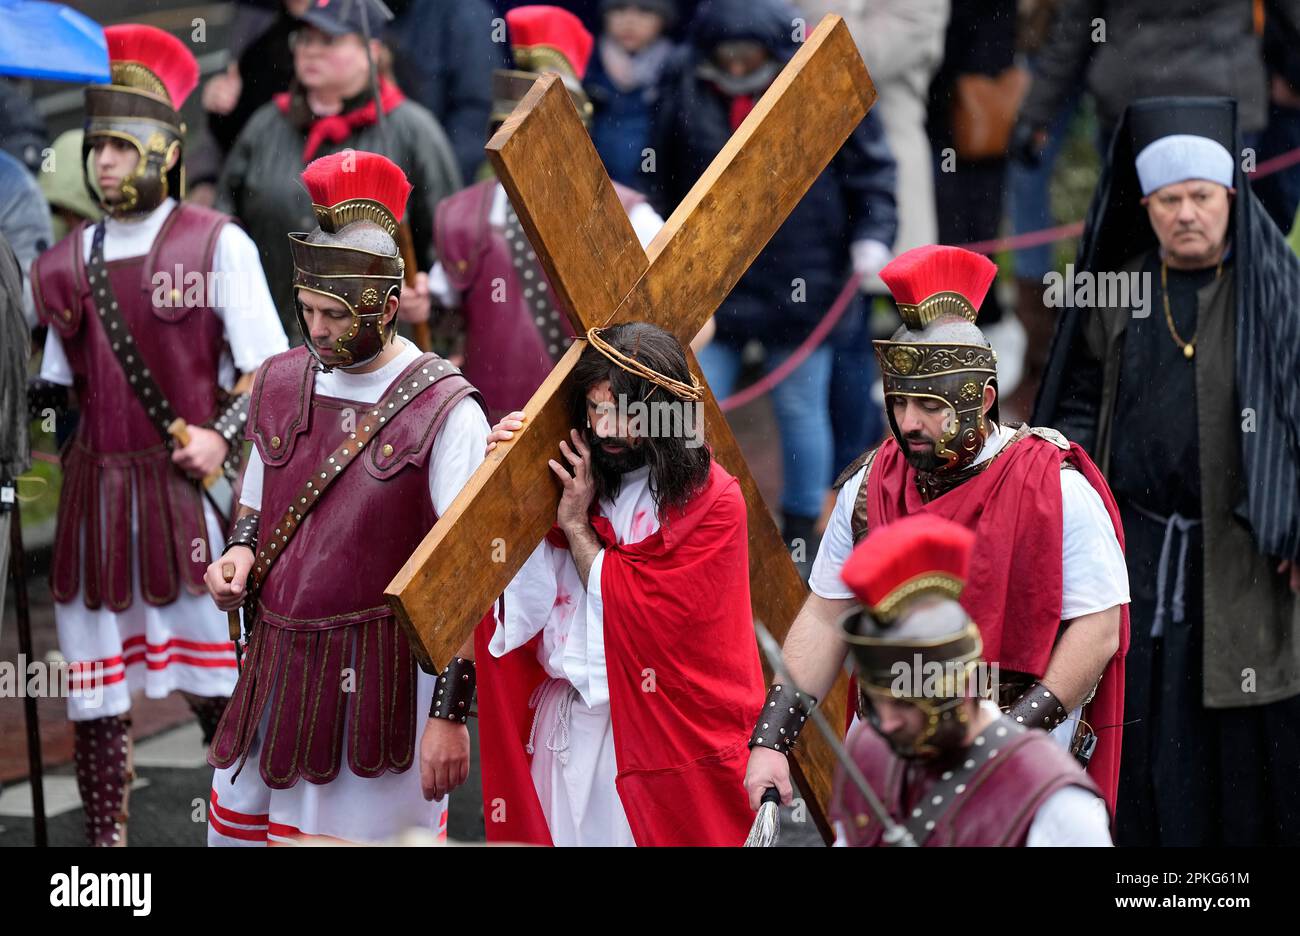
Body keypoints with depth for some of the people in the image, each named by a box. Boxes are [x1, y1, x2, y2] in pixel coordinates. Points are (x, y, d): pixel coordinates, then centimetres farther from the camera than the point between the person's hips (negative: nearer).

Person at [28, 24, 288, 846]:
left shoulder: (217, 244, 1)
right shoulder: (65, 263, 13)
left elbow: (271, 367, -1)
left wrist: (223, 435, -13)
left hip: (190, 492, -4)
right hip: (95, 498, 4)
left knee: (222, 686, -2)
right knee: (97, 693, 5)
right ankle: (105, 838, 13)